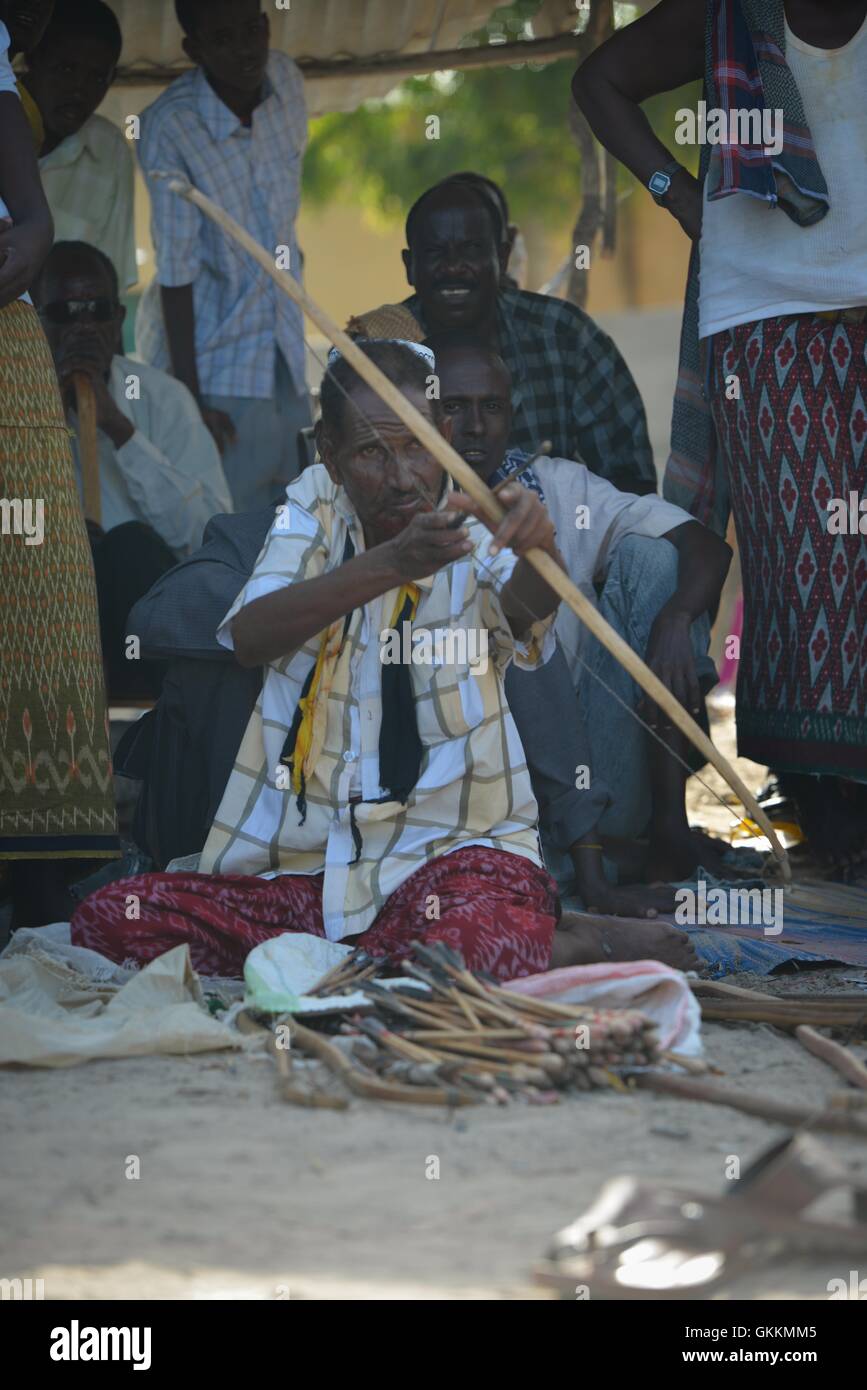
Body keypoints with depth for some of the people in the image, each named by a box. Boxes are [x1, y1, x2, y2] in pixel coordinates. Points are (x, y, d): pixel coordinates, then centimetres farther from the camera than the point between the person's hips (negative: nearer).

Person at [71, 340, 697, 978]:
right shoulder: (314, 509, 5)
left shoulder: (475, 537, 1)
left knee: (486, 948, -41)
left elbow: (530, 605, -24)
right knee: (107, 919, -18)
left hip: (449, 848, -5)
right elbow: (248, 637, -15)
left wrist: (538, 546, -50)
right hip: (302, 861, 5)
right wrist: (391, 565, -32)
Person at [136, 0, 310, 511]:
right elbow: (176, 271, -22)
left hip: (284, 352, 6)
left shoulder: (287, 81, -5)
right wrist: (188, 395, -20)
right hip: (211, 363, -6)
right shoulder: (169, 128, -24)